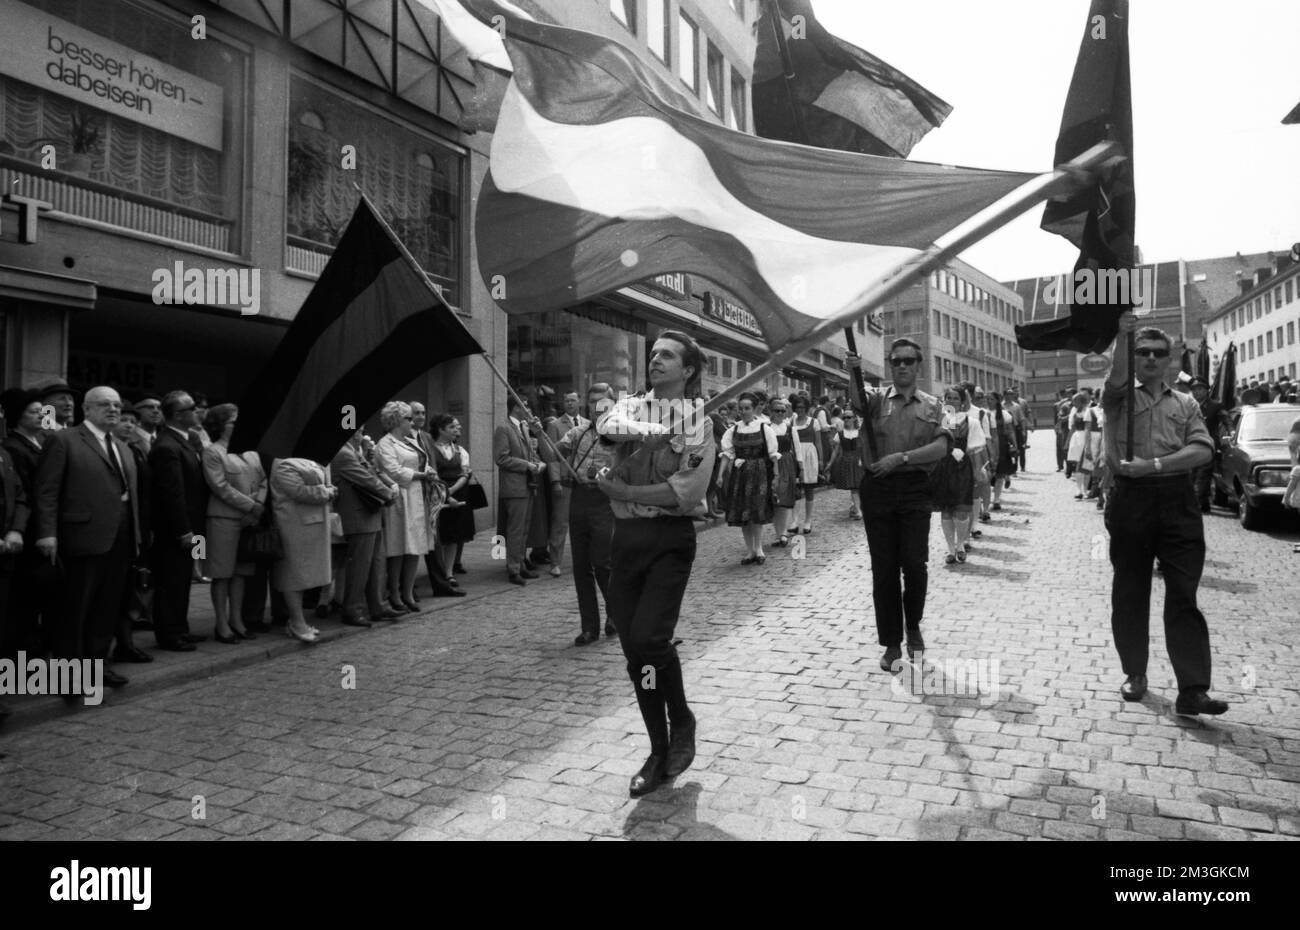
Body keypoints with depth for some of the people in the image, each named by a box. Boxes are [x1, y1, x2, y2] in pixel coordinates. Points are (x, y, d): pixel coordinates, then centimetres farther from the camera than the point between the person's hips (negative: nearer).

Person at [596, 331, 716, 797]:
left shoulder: (699, 422, 0)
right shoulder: (629, 405, 10)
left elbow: (686, 491, -13)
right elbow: (608, 426, -14)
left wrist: (623, 491, -11)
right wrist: (654, 428, -22)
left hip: (671, 537, -4)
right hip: (625, 536, 4)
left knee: (650, 637, -19)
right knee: (633, 650, 6)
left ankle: (681, 719, 13)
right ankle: (660, 751, 24)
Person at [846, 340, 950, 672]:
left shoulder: (932, 405, 9)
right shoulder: (877, 399, 8)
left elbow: (941, 447, -4)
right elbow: (857, 400, -16)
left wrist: (901, 457, -15)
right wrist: (855, 373, -36)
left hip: (915, 487, 0)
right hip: (877, 487, 0)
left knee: (915, 563, -7)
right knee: (884, 568, 3)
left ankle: (913, 626, 23)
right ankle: (892, 643, 15)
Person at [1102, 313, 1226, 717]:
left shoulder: (1186, 404, 13)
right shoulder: (1119, 399, 8)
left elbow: (1203, 449, -3)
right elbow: (1117, 378, -18)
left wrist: (1154, 464, -15)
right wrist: (1124, 337, -30)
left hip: (1178, 501, 1)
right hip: (1131, 499, -1)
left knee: (1184, 596, -4)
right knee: (1130, 592, 7)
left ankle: (1192, 691, -4)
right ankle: (1134, 673, 22)